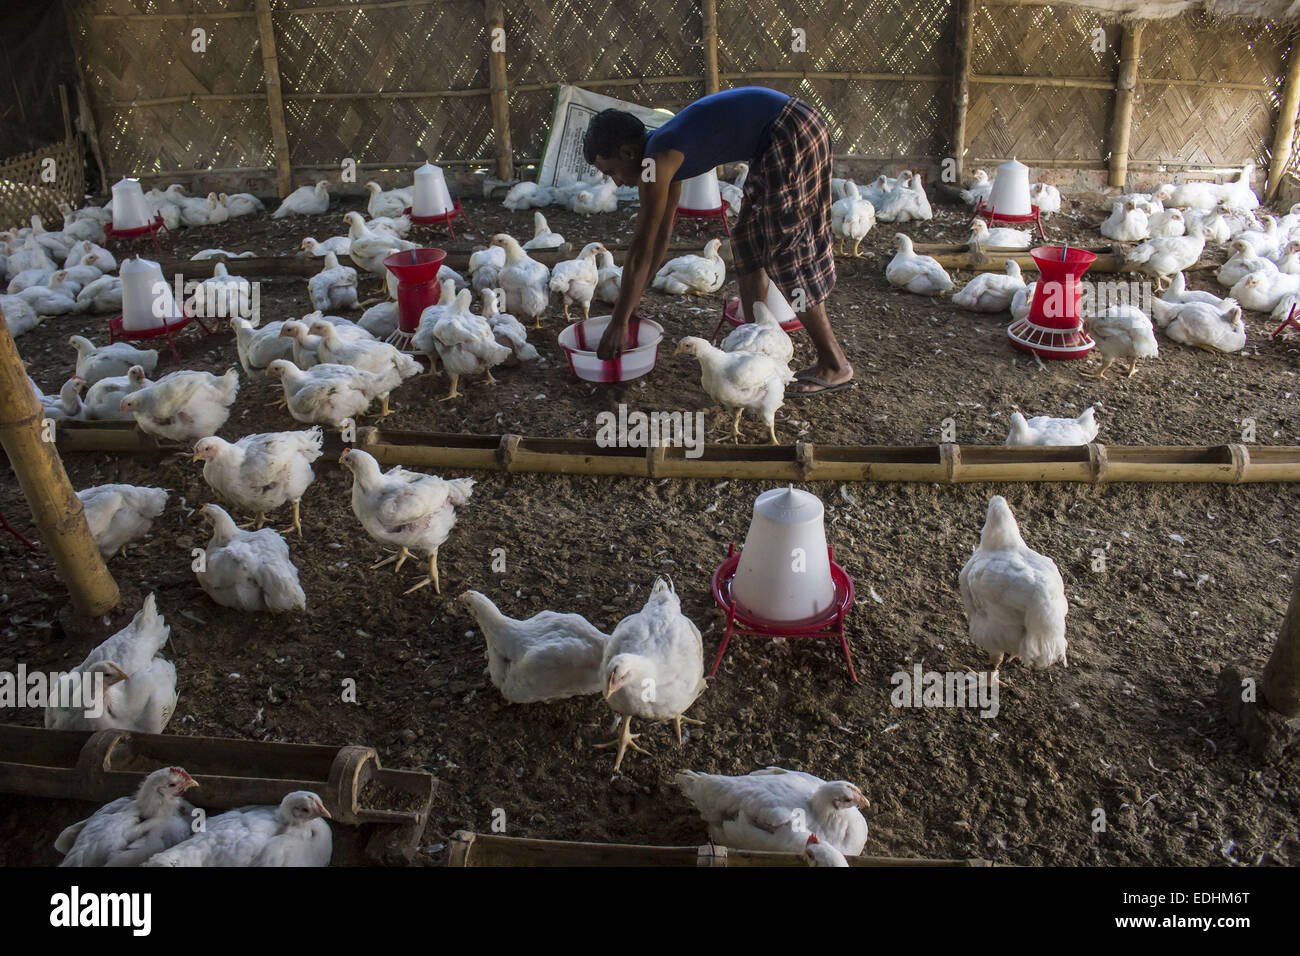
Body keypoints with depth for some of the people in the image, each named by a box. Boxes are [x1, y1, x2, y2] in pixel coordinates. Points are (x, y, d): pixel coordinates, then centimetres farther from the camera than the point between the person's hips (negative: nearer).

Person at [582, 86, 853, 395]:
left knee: (787, 252, -5)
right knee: (748, 239, 15)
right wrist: (632, 300, 24)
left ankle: (834, 365, 3)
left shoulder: (657, 162, -15)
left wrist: (618, 323, -9)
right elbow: (661, 236, 21)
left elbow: (641, 252, -15)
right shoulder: (668, 156, 13)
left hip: (791, 135, -10)